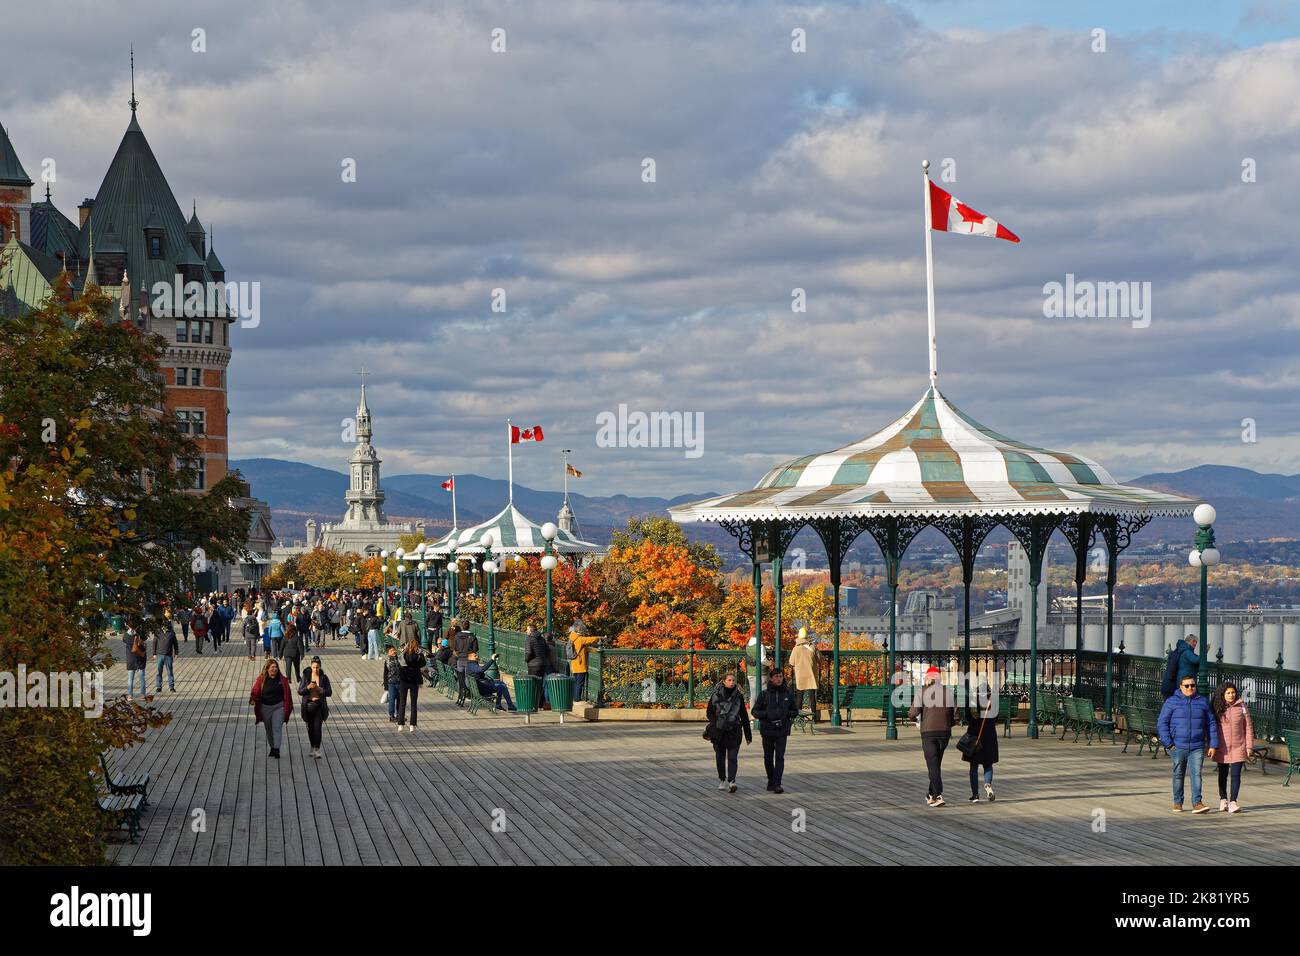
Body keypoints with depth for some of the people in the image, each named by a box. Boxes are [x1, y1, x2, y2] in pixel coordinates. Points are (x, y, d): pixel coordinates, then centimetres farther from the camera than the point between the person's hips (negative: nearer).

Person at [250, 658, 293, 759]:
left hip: (278, 706, -2)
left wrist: (288, 708, 5)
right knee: (269, 729, 13)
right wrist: (253, 699, -25)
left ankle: (277, 749, -17)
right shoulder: (261, 679, -3)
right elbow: (256, 691, -4)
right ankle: (272, 748, 28)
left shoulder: (282, 680, -2)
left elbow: (287, 694, 4)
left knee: (277, 727, -13)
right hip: (265, 707, 2)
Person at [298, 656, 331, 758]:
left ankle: (317, 750, -10)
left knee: (317, 727, -12)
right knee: (310, 728, 9)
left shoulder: (324, 677, -2)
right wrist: (308, 687, -21)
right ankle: (312, 748, 26)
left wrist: (320, 689, -20)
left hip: (319, 705, -2)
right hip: (308, 705, 2)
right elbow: (300, 692, -3)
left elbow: (329, 692, -2)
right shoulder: (306, 676, -1)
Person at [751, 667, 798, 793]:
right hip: (767, 730, 1)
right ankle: (771, 780, 28)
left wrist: (786, 714, -10)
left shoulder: (788, 694, 3)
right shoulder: (764, 694, -1)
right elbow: (755, 711, 2)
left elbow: (795, 711, 11)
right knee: (768, 757, 10)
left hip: (782, 730, -1)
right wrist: (767, 714, -16)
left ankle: (777, 784, -14)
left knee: (780, 757, -10)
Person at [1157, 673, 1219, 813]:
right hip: (1178, 747, -1)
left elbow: (1211, 724, 11)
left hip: (1197, 748, 1)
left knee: (1197, 774, -10)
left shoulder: (1203, 702, 8)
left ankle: (1197, 803, -13)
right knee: (1178, 775, 9)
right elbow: (1162, 723, -2)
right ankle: (1177, 802, 20)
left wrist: (1213, 745, 4)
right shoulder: (1172, 702, 0)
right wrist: (1168, 743, -9)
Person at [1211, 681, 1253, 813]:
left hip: (1238, 748, -1)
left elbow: (1248, 727, 2)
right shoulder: (1217, 708, -2)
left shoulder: (1241, 707, -2)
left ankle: (1233, 801, -8)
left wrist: (1249, 746, -1)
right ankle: (1223, 799, 27)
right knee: (1223, 775, 13)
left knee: (1236, 775, -8)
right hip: (1222, 748, 1)